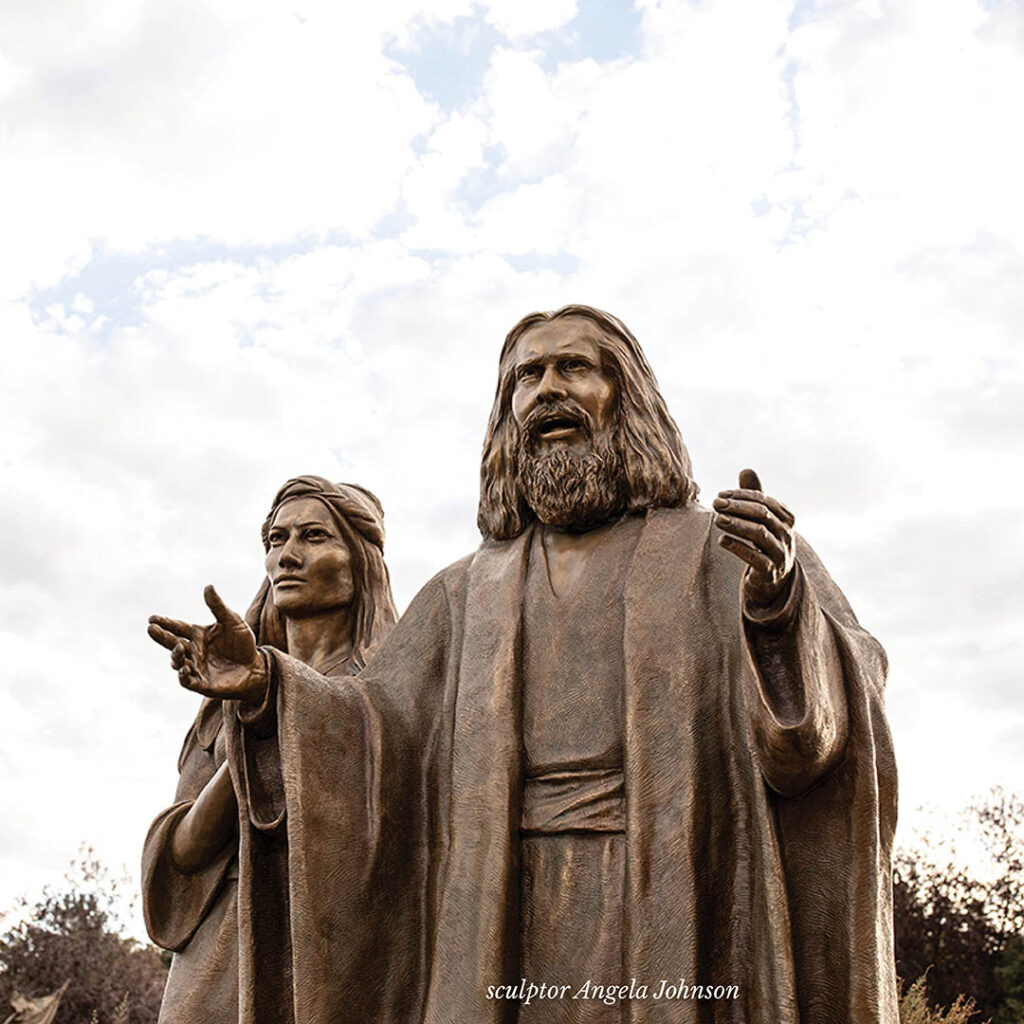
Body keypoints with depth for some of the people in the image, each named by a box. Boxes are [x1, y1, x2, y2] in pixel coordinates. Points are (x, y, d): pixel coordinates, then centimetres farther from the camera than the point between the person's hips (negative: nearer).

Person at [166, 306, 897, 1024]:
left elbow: (839, 706, -5)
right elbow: (378, 741, 9)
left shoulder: (721, 551, 10)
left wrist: (779, 604, -26)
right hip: (508, 945, 3)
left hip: (680, 924, -2)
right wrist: (267, 686, -9)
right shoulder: (469, 596, 20)